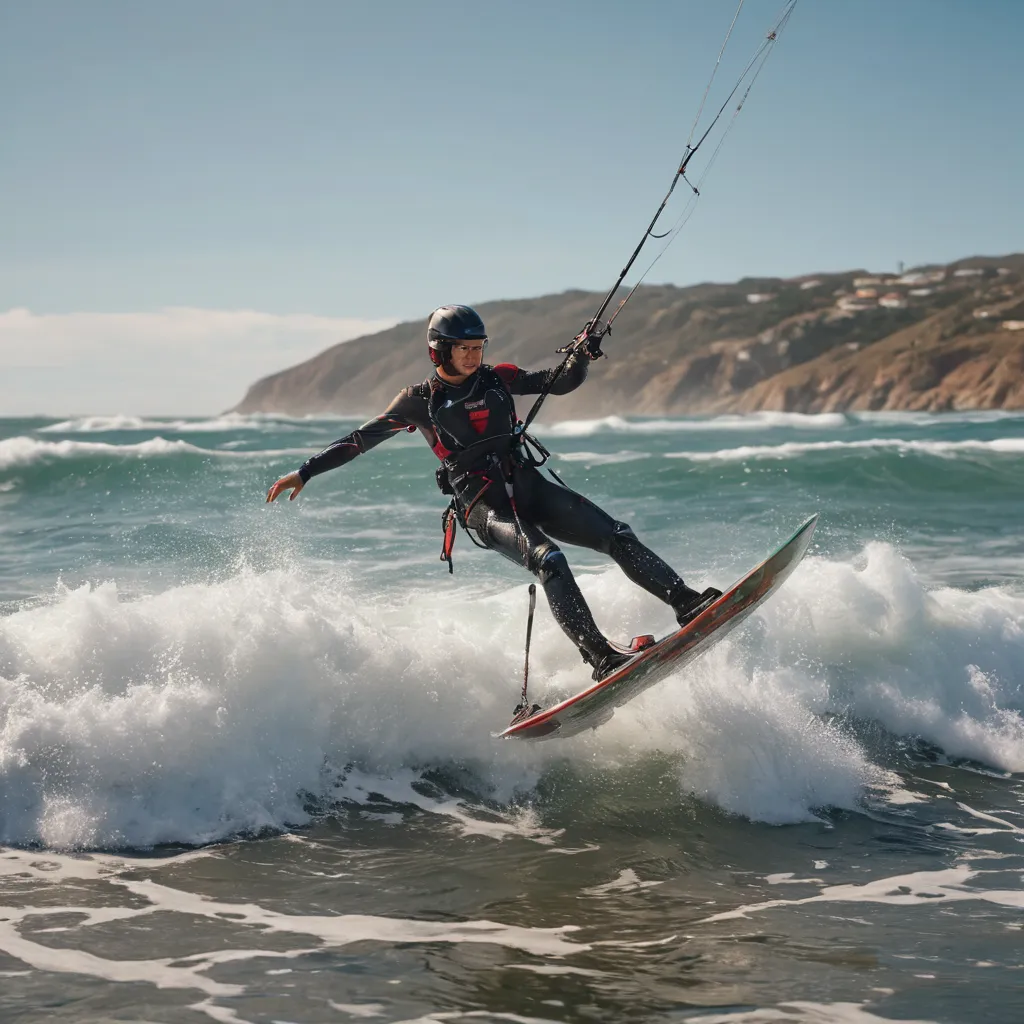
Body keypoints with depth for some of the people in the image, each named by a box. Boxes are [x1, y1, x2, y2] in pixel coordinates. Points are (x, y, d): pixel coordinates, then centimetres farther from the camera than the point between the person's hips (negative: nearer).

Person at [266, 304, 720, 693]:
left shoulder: (499, 379, 12)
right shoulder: (420, 401, 2)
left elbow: (562, 383, 14)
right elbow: (362, 439, 6)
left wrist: (583, 356, -8)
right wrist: (305, 471, 3)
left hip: (528, 486, 5)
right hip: (483, 506, -5)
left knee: (616, 536, -8)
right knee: (548, 560, -29)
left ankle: (686, 603, -5)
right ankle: (601, 656, -38)